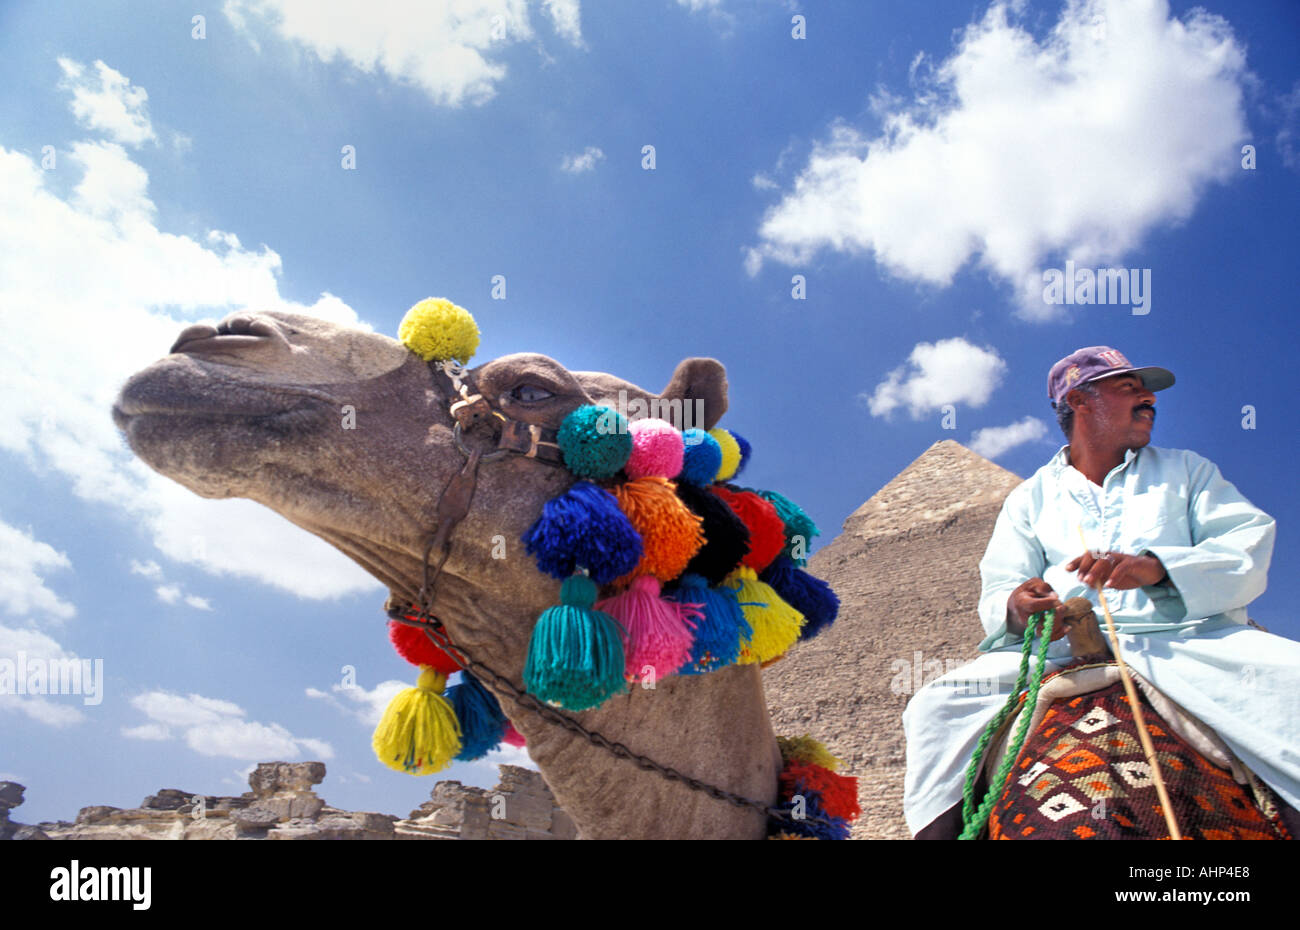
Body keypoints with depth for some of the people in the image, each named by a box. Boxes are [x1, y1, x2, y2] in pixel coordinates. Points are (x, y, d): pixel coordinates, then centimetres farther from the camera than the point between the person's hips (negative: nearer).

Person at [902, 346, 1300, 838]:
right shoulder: (1030, 498, 21)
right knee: (936, 706, -21)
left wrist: (1156, 566, -17)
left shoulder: (1186, 470, 22)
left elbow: (1252, 544, 5)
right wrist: (1016, 608, -19)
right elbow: (998, 590, 9)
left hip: (1188, 641, 0)